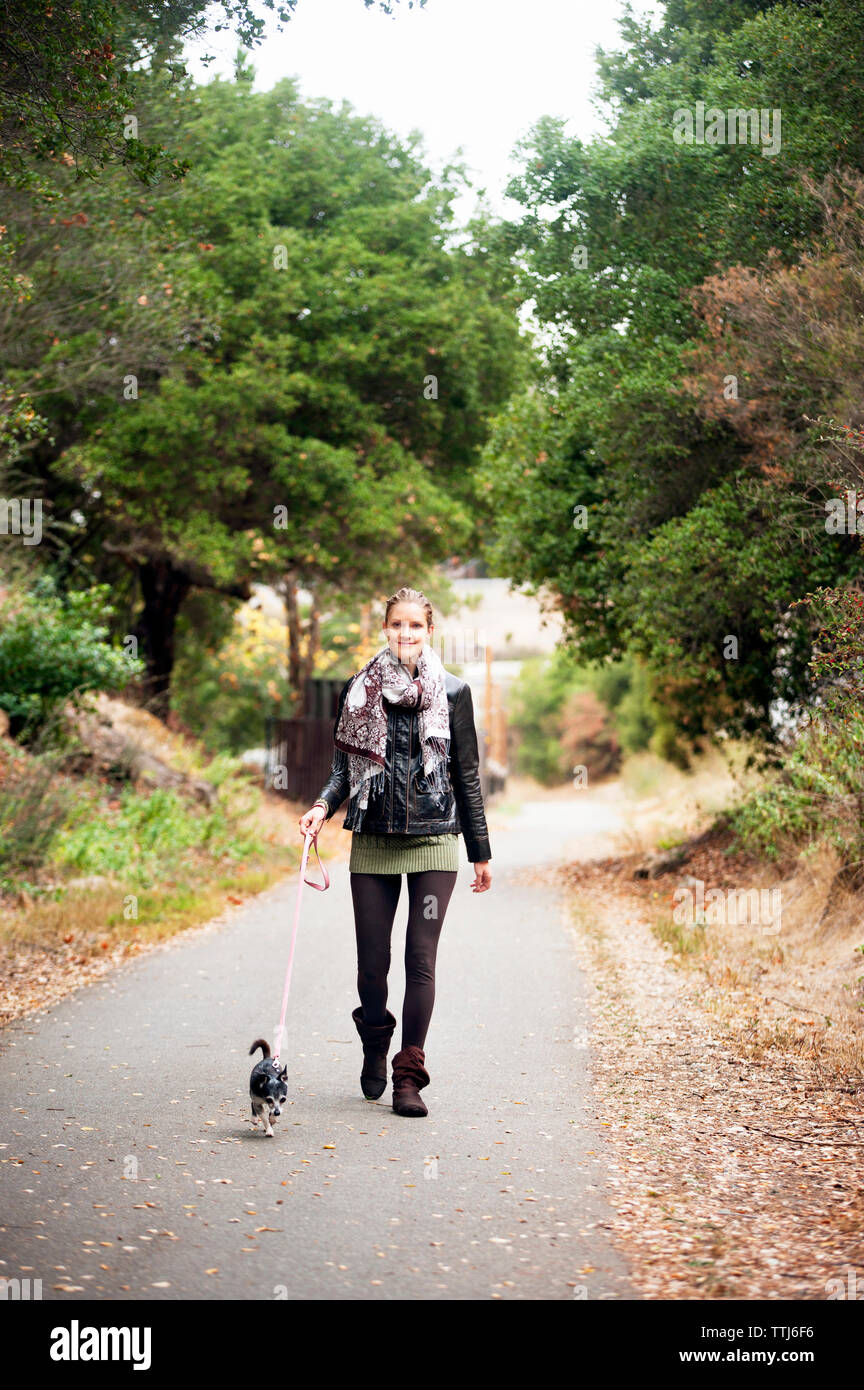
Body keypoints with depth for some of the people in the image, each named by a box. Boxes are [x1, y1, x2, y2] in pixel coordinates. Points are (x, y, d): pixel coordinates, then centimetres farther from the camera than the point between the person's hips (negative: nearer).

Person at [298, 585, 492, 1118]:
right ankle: (375, 1046, 30)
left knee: (421, 958, -6)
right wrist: (323, 805, -10)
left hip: (434, 839, -1)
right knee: (372, 960, 3)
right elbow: (345, 766, 10)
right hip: (373, 840, 1)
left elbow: (467, 775, 7)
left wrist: (481, 852, 9)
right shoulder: (359, 689, 5)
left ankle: (409, 1075, -1)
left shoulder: (453, 692, 3)